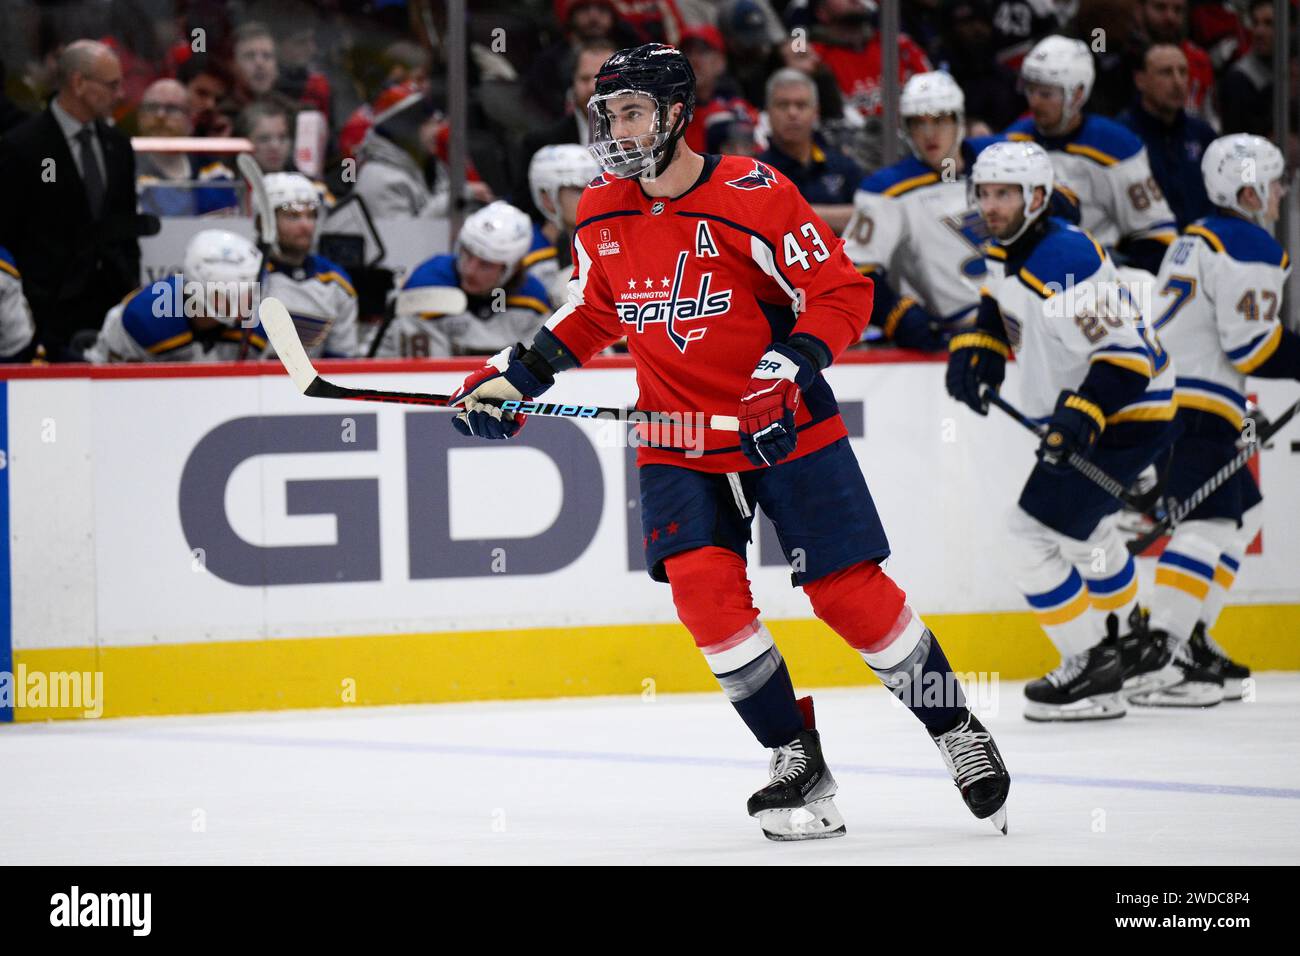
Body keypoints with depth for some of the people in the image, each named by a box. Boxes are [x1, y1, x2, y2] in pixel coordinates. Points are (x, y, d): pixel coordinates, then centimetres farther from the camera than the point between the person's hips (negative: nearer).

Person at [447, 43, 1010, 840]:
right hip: (677, 438, 4)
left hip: (785, 426, -4)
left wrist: (790, 371, -27)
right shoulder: (603, 217, 2)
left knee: (850, 592, -5)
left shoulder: (753, 193, -16)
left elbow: (843, 294, -14)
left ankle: (957, 729, 15)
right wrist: (517, 377, 8)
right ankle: (799, 762, -4)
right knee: (703, 586, -15)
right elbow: (593, 314, 18)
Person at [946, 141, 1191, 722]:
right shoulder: (1005, 250, 1)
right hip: (1077, 411, 11)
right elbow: (1000, 305, 24)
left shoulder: (1068, 260, -29)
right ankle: (1131, 643, 49)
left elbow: (1127, 353, -31)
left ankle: (1092, 673, -5)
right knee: (1083, 527, 29)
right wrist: (978, 348, 5)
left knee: (1040, 531, -14)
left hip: (1127, 413, -11)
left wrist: (1084, 412, -40)